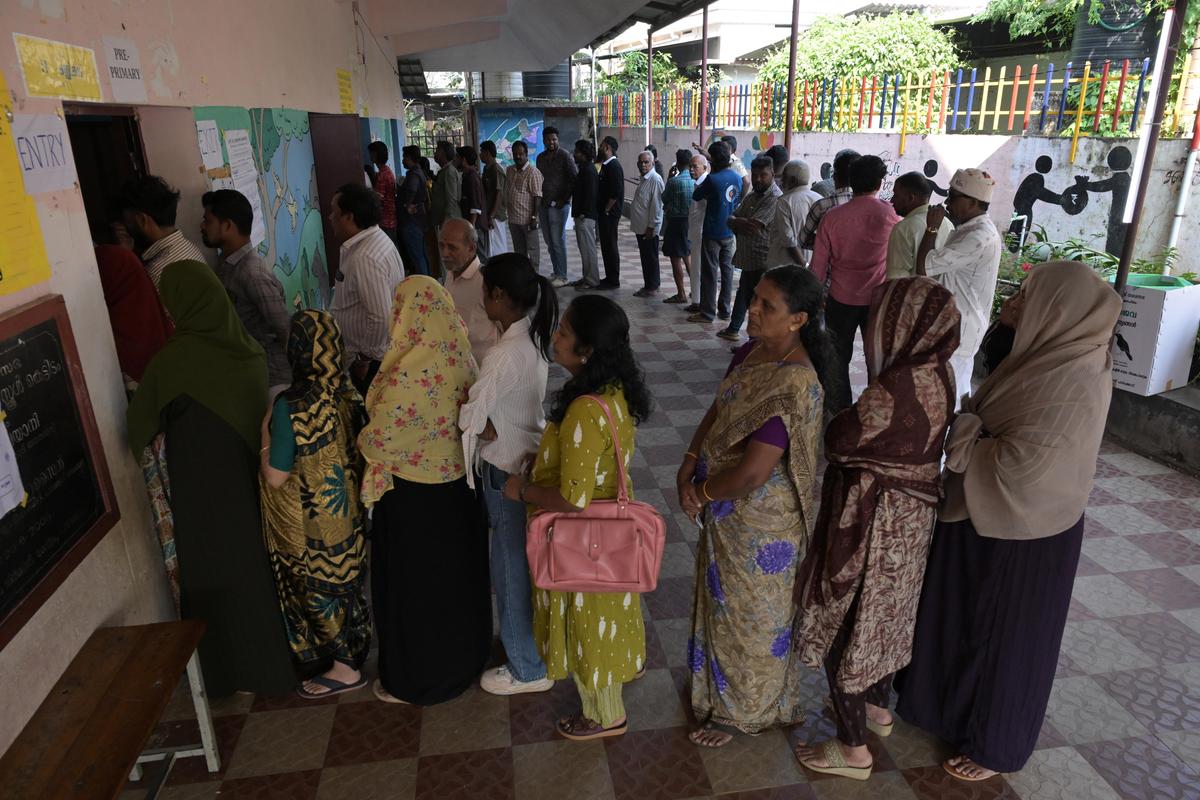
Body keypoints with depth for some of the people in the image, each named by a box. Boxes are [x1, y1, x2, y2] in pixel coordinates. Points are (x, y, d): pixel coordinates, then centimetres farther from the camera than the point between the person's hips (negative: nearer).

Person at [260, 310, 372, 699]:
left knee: (320, 589, 12)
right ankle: (354, 649, 41)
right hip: (345, 510, 7)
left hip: (310, 522, -6)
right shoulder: (347, 392, -7)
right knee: (344, 582, 23)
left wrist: (266, 434, -6)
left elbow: (275, 477, -20)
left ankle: (344, 669, 26)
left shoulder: (291, 405, -27)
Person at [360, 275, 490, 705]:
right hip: (458, 480, 7)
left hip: (415, 493, -7)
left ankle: (414, 680, 32)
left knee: (414, 582, 12)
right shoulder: (458, 355, -6)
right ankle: (466, 652, 45)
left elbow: (381, 438, -22)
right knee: (458, 571, 24)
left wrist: (359, 440, -1)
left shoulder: (410, 372, -28)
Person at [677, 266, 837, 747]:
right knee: (724, 599, 26)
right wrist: (689, 466, -8)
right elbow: (716, 412, 6)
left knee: (750, 614, 14)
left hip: (760, 521, -8)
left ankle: (742, 710, 39)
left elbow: (750, 476, -31)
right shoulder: (752, 351, -4)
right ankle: (719, 681, 52)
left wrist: (702, 491, -13)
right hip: (727, 510, 8)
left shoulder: (794, 388, -31)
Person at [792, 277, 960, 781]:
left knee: (844, 626, 9)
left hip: (872, 523, -9)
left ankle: (853, 749, 26)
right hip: (911, 515, 9)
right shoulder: (937, 375, -4)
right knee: (883, 613, 27)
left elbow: (839, 441, -17)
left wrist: (837, 418, 2)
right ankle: (878, 708, 49)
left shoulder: (897, 390, -31)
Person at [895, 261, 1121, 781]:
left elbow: (1015, 464, -32)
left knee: (1006, 636, 12)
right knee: (963, 614, 25)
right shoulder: (1054, 353, -3)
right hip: (991, 517, 9)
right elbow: (1002, 380, 13)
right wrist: (1009, 328, -2)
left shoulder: (1074, 385, -30)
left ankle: (997, 746, 35)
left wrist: (961, 432, -17)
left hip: (1020, 533, -9)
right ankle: (952, 700, 50)